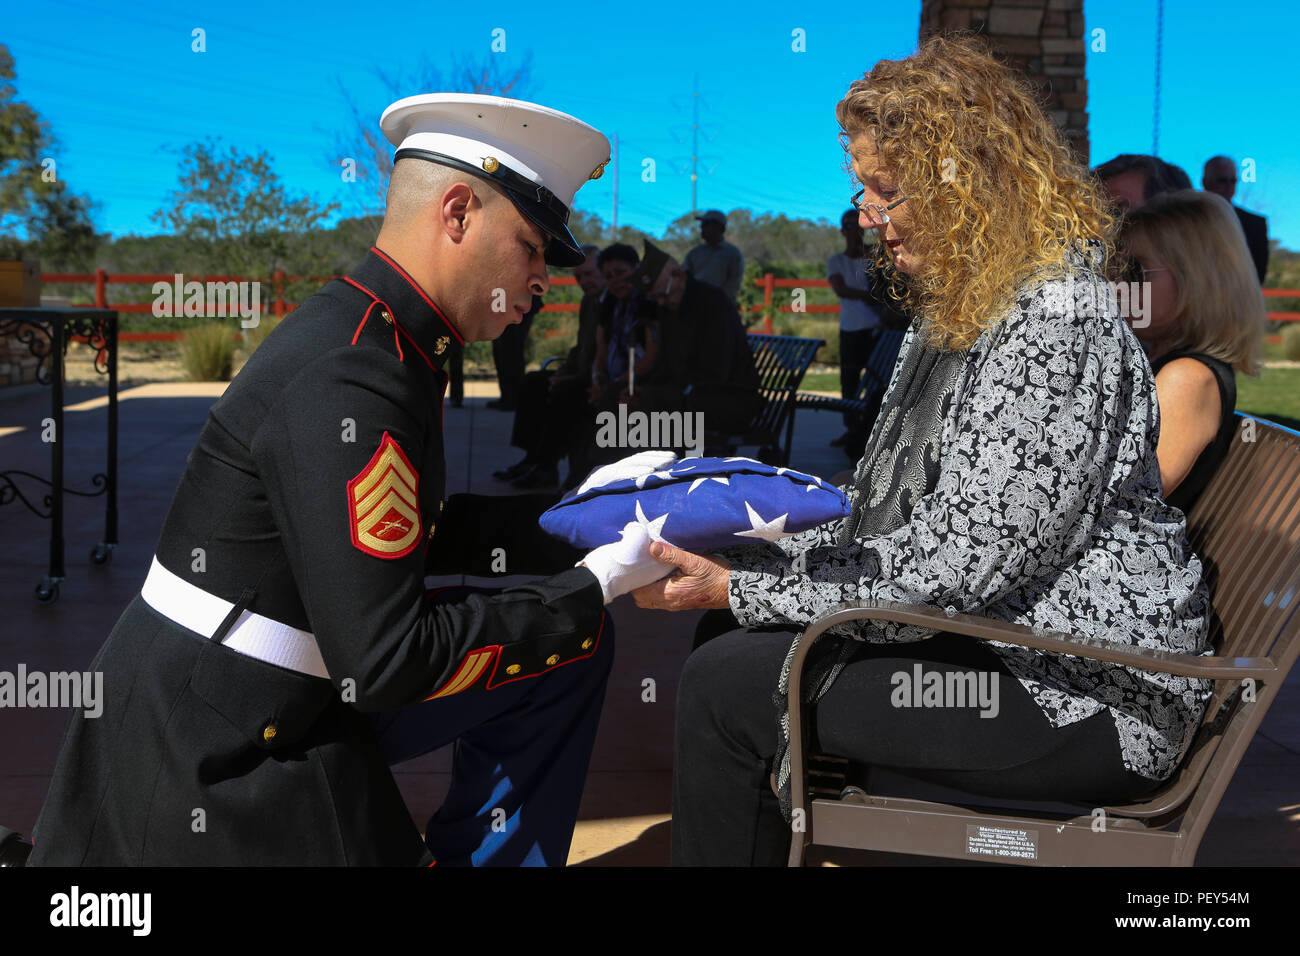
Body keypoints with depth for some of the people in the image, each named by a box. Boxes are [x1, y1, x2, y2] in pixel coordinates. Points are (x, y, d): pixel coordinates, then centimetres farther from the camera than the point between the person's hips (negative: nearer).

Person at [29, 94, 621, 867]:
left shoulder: (386, 344, 5)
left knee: (573, 648, 8)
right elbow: (387, 663, -24)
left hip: (288, 703, 9)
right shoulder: (346, 382, -23)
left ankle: (474, 853, 15)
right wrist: (593, 588, -16)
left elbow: (421, 532, 15)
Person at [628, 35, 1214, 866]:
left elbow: (957, 563, -25)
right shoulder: (963, 311, 15)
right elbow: (885, 520, 13)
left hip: (1084, 701, -10)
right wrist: (744, 560, 1)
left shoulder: (1056, 324, -19)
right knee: (735, 647, 7)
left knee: (726, 685, -15)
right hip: (1001, 642, 10)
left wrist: (741, 589, -19)